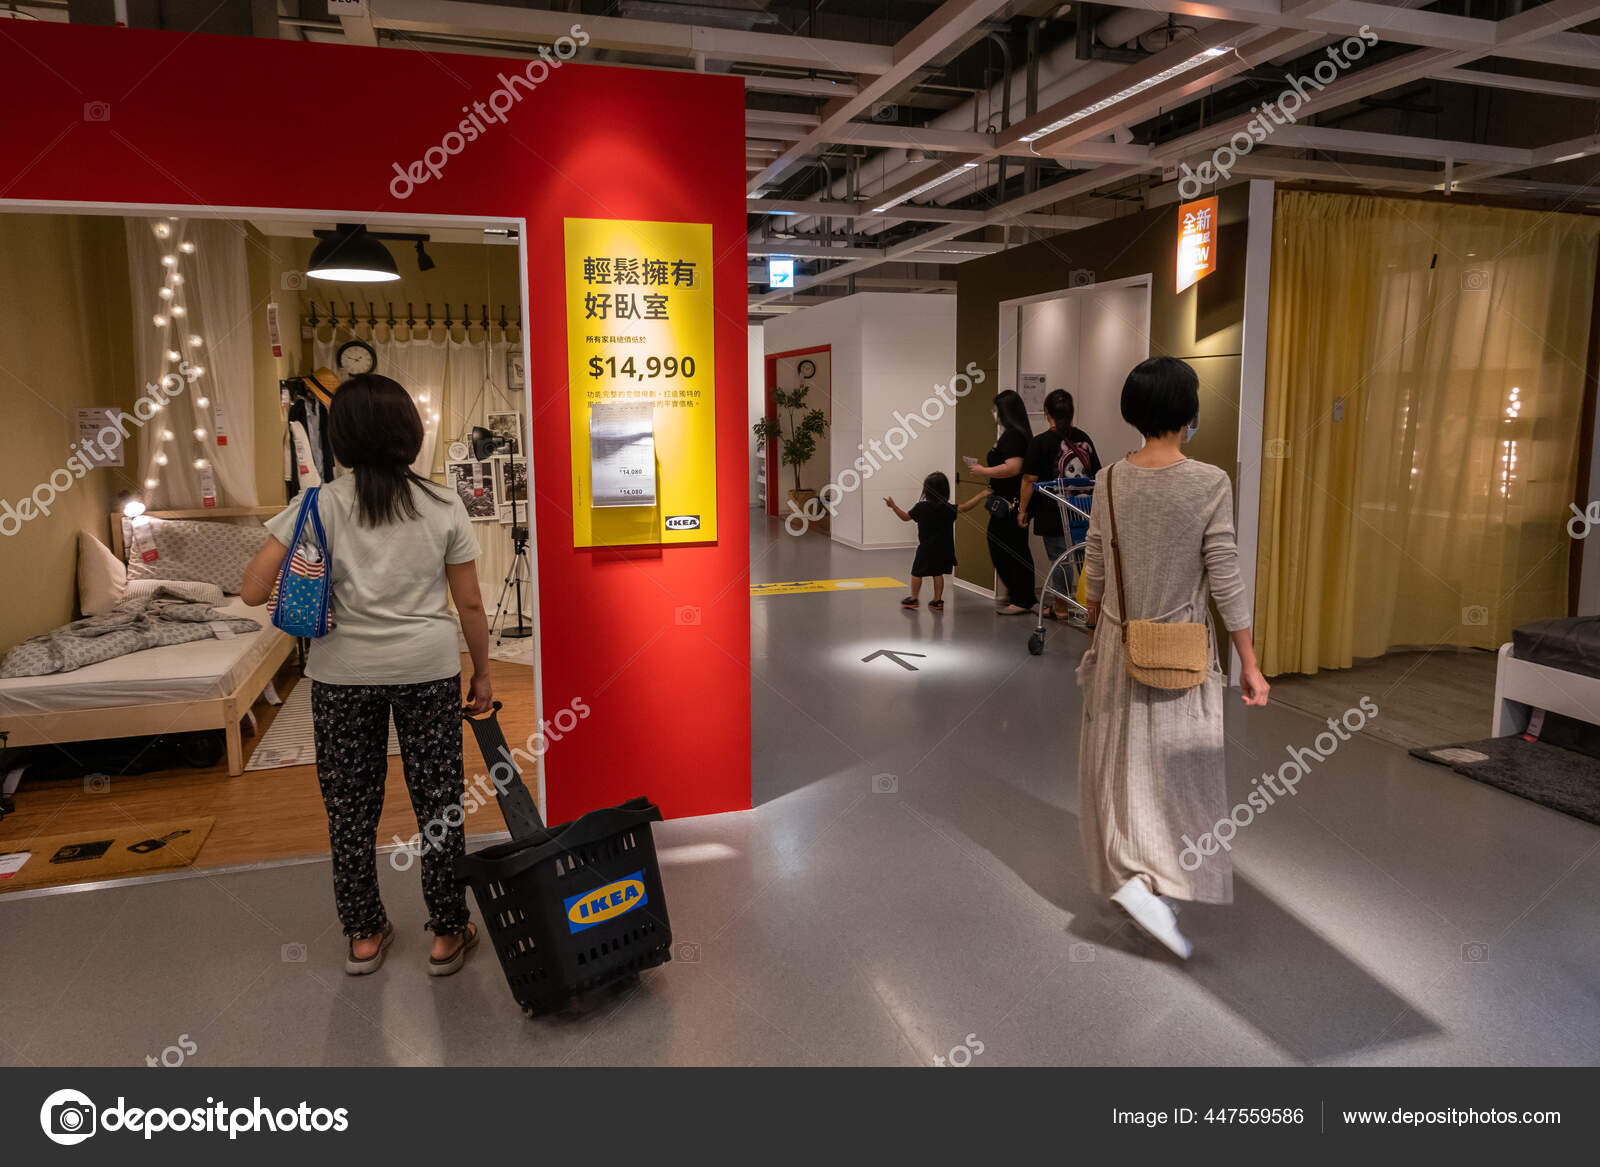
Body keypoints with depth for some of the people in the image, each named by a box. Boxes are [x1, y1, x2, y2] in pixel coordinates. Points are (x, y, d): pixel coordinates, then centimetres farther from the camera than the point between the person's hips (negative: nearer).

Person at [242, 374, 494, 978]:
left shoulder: (320, 506, -6)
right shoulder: (444, 507, -5)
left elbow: (253, 589, -9)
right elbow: (470, 604, -2)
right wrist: (482, 673, 9)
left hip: (344, 674, 1)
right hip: (428, 670, 0)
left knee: (350, 807, 14)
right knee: (439, 803, 11)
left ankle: (364, 935, 28)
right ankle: (448, 934, 21)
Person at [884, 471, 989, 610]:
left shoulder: (921, 507, -9)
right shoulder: (948, 509, -9)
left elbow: (905, 517, 2)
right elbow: (965, 507, -17)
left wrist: (893, 506, 14)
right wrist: (981, 495, -13)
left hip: (926, 548, -2)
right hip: (943, 549, 2)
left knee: (917, 573, 10)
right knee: (938, 573, 11)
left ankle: (913, 599, 17)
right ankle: (937, 601, 14)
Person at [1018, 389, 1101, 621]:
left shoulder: (1040, 442, -10)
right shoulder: (1084, 439, 5)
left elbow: (1029, 480, -11)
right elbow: (1097, 475, 12)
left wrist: (1023, 509, -4)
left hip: (1053, 515, -5)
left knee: (1059, 558, 3)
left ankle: (1061, 607, 11)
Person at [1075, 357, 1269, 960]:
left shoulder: (1109, 480, -5)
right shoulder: (1210, 483, -14)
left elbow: (1095, 570, 3)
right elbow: (1225, 580, -12)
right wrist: (1249, 663, -4)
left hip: (1119, 645, 3)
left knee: (1120, 761, 16)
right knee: (1177, 765, 8)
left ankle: (1126, 872, 30)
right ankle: (1152, 883, -6)